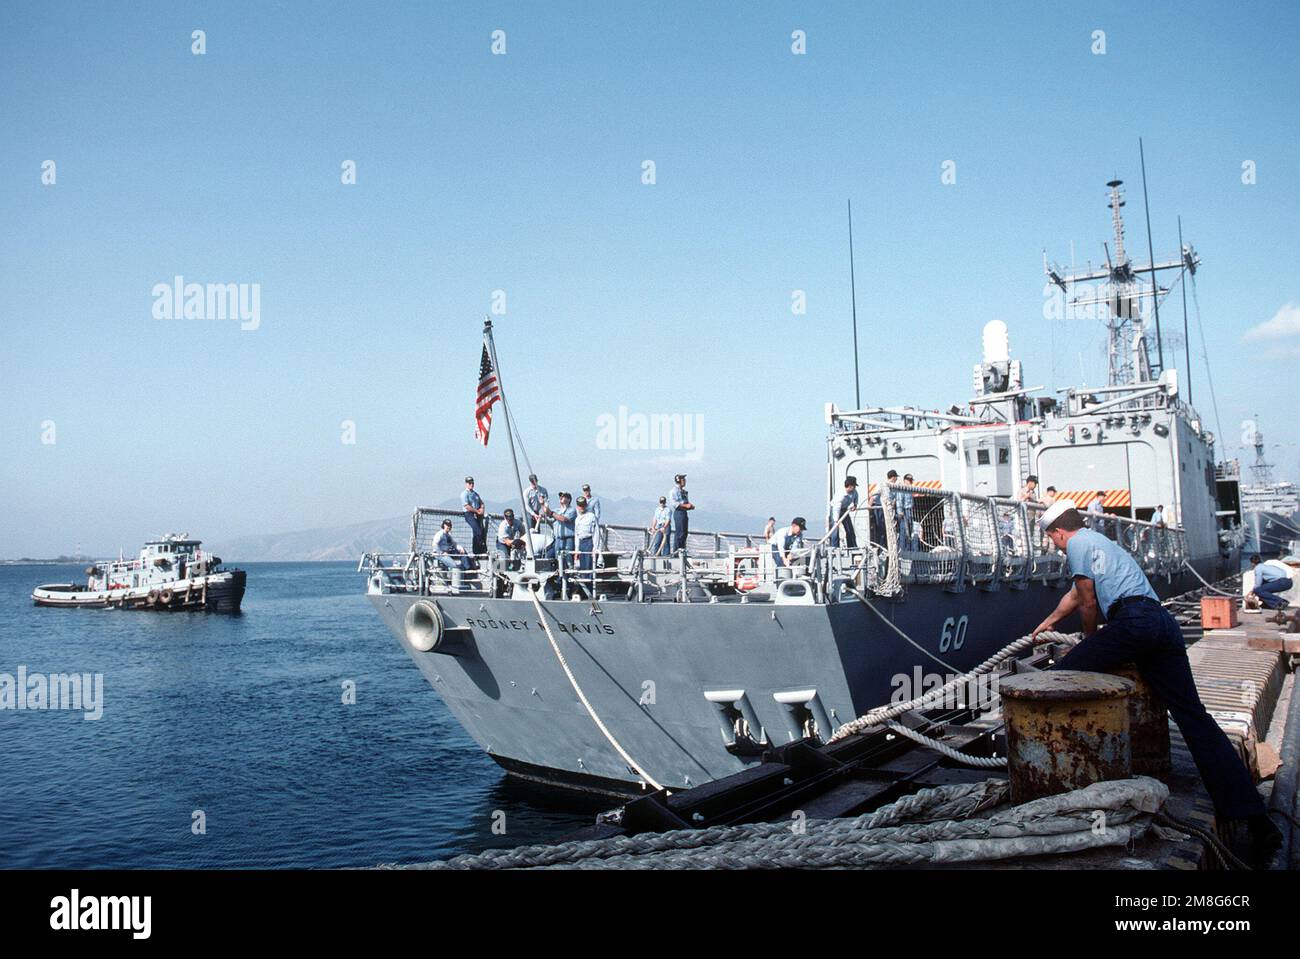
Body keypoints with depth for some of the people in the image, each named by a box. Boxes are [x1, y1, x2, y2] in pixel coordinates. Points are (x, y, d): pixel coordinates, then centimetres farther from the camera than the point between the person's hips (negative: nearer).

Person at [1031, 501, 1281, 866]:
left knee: (1059, 680, -1)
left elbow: (1088, 601, 5)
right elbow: (1075, 593, 52)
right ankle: (1256, 819, -4)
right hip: (1166, 623, 9)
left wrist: (1090, 642, 22)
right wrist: (1049, 620, 67)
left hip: (1133, 619, -9)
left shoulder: (1078, 543, 8)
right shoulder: (1100, 542, 36)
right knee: (1195, 718, 2)